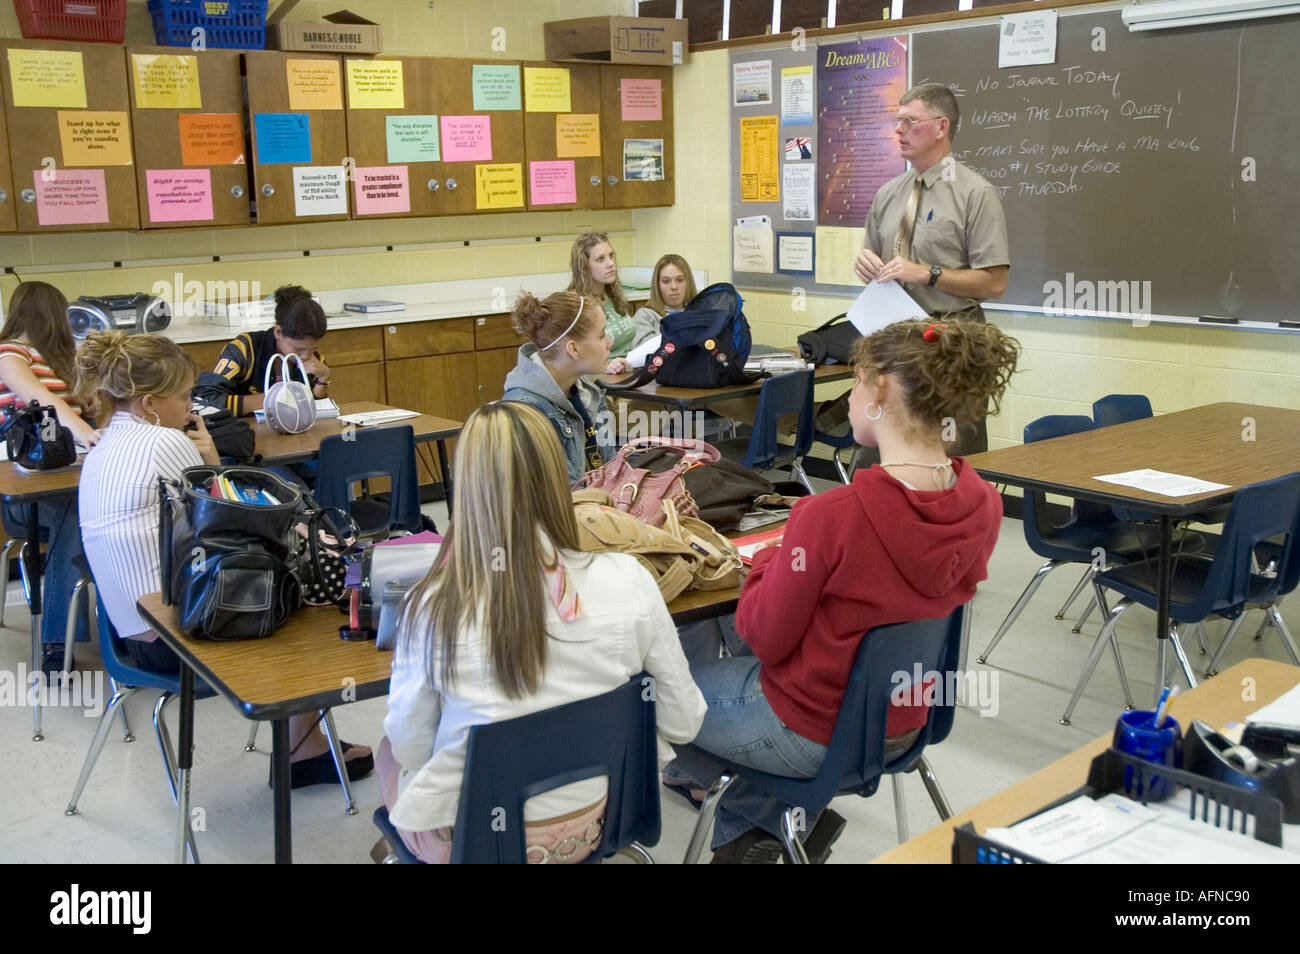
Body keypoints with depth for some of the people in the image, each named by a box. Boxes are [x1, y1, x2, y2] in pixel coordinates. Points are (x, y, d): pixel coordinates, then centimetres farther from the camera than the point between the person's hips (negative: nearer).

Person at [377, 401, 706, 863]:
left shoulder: (434, 609, -25)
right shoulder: (628, 583, -20)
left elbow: (409, 748, -10)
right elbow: (682, 723, -9)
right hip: (588, 829, 3)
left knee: (388, 751, 30)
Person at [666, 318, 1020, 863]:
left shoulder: (831, 516, -33)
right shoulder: (983, 505, -12)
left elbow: (765, 637, -19)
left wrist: (766, 561, -2)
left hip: (811, 733, -6)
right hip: (901, 726, 7)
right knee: (733, 655, 31)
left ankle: (772, 818, 26)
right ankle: (738, 828, 32)